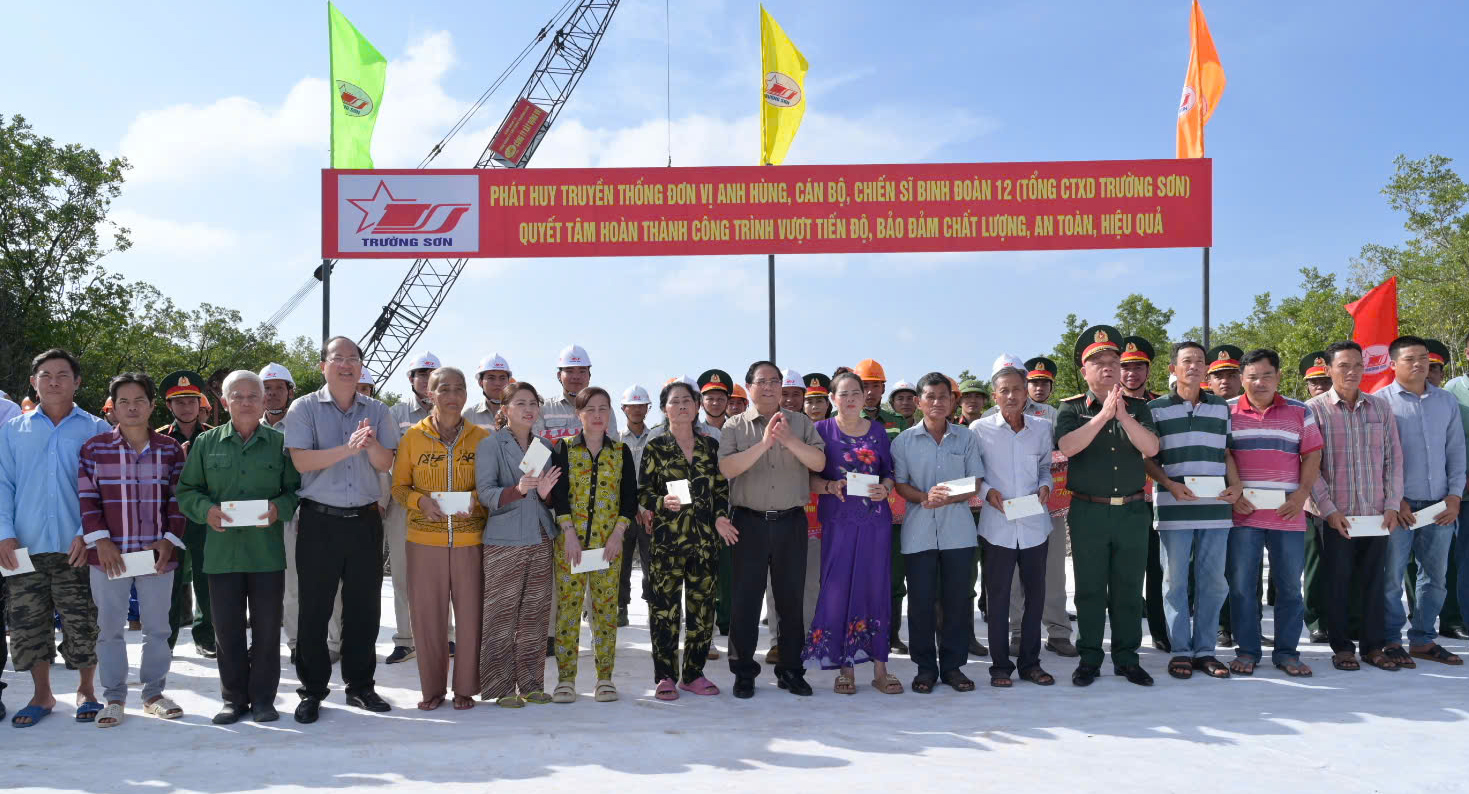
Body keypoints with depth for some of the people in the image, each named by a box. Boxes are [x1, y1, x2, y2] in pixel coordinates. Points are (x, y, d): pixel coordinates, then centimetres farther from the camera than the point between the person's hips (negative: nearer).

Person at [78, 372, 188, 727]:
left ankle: (154, 692, 22)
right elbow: (86, 498, 0)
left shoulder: (170, 449, 4)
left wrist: (170, 539, -5)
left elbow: (177, 498, 5)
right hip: (109, 554, -1)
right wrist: (100, 540, -9)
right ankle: (114, 697, 19)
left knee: (157, 626, 9)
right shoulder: (94, 448, 0)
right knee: (109, 627, 7)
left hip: (158, 554, 1)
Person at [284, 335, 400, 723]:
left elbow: (385, 463, 0)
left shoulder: (377, 411, 8)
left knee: (364, 608, 9)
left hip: (365, 520, 3)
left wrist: (371, 444, -21)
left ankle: (360, 686, 22)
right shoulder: (304, 408, -1)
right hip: (320, 520, -3)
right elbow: (301, 461, -13)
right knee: (314, 610, 3)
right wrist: (348, 448, -23)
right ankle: (312, 691, 15)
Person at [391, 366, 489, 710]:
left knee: (470, 614, 1)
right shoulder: (413, 436, 3)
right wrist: (420, 501, -11)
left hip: (469, 540, 0)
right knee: (427, 614, 5)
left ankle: (465, 688, 16)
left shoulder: (481, 437, 3)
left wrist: (476, 500, -11)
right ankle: (433, 688, 20)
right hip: (425, 539, 0)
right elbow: (399, 486, 8)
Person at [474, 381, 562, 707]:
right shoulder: (490, 445, -1)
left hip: (541, 540, 5)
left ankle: (531, 684, 16)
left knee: (535, 614, 6)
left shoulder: (545, 446, 14)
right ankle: (501, 687, 6)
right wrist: (518, 490, -28)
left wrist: (545, 493, -6)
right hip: (504, 542, -5)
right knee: (501, 616, -3)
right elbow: (485, 493, -11)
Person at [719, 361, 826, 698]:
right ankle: (743, 671, 14)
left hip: (791, 521, 1)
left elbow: (819, 462, -6)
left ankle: (790, 670, 20)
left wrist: (789, 440, -20)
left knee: (791, 598, 8)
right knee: (744, 598, 3)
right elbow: (726, 468, -12)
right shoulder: (735, 426, 3)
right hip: (749, 522, -1)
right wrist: (763, 444, -20)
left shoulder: (799, 423, 6)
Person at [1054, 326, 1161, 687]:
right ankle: (1089, 660, 15)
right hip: (1088, 512, -2)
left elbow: (1151, 448, -7)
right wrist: (1104, 415, -22)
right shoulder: (1071, 409, 2)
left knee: (1129, 589, 8)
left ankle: (1127, 658, 19)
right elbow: (1067, 446, -17)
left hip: (1133, 511, 2)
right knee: (1090, 589, 5)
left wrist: (1123, 415, -20)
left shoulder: (1137, 407, 9)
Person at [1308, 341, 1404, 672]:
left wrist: (1392, 505, 0)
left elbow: (1393, 458, 8)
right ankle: (1342, 647, 15)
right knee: (1338, 582, 4)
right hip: (1336, 515, -3)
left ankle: (1374, 646, 20)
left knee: (1374, 580, 9)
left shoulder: (1381, 407, 8)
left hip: (1377, 514, 3)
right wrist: (1329, 509, -11)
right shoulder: (1315, 409, -3)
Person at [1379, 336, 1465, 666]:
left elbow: (1456, 451, 12)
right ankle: (1390, 641, 11)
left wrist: (1455, 496, 2)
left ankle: (1423, 640, 22)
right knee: (1391, 576, 0)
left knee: (1436, 576, 10)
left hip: (1440, 506, 5)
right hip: (1398, 506, -5)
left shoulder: (1447, 401, 11)